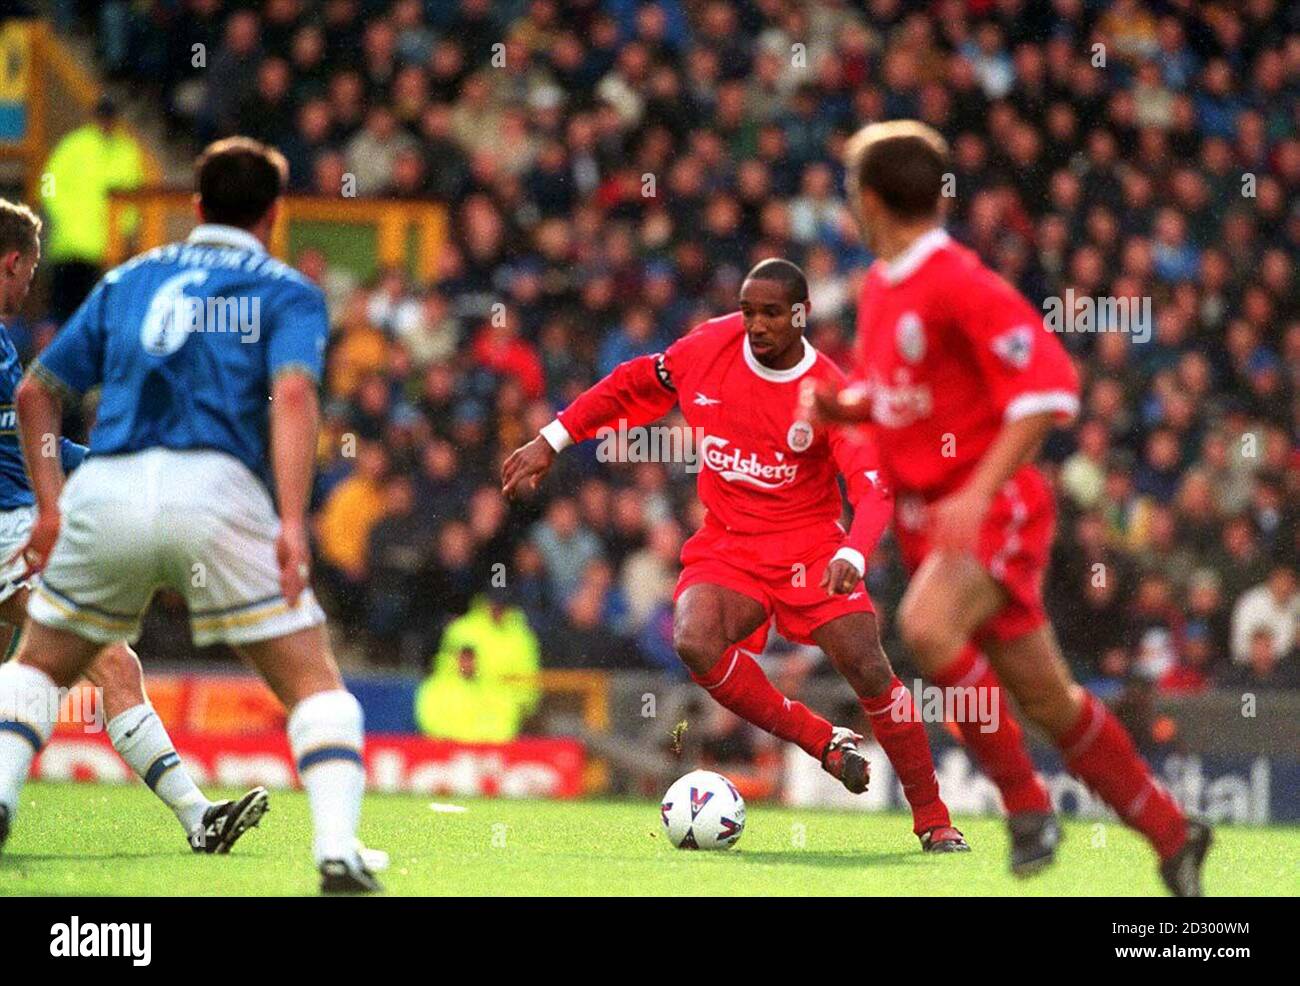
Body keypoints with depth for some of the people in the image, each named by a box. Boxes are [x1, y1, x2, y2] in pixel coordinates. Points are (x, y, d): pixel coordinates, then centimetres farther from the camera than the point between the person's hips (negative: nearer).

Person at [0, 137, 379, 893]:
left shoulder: (129, 279, 25)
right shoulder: (287, 291, 12)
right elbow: (292, 394, -7)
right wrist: (292, 523, -15)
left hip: (106, 491, 3)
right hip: (217, 489, -3)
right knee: (315, 685, 6)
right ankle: (337, 845, -13)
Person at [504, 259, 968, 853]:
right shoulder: (710, 347, -2)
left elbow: (873, 486, -24)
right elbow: (636, 384, 14)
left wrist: (851, 557, -43)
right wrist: (552, 440, 11)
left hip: (809, 549, -3)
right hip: (726, 550, 3)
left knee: (868, 668, -21)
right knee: (695, 643, -29)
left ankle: (933, 821, -5)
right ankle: (825, 743, -13)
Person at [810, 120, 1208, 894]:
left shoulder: (960, 283, -16)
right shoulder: (881, 288, 10)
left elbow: (1048, 388, -21)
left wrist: (978, 493, -28)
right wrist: (839, 406, 3)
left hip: (992, 509, -8)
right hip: (930, 516, 8)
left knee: (927, 626, -33)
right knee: (1046, 698, 9)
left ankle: (1025, 801, -18)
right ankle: (1173, 835, 22)